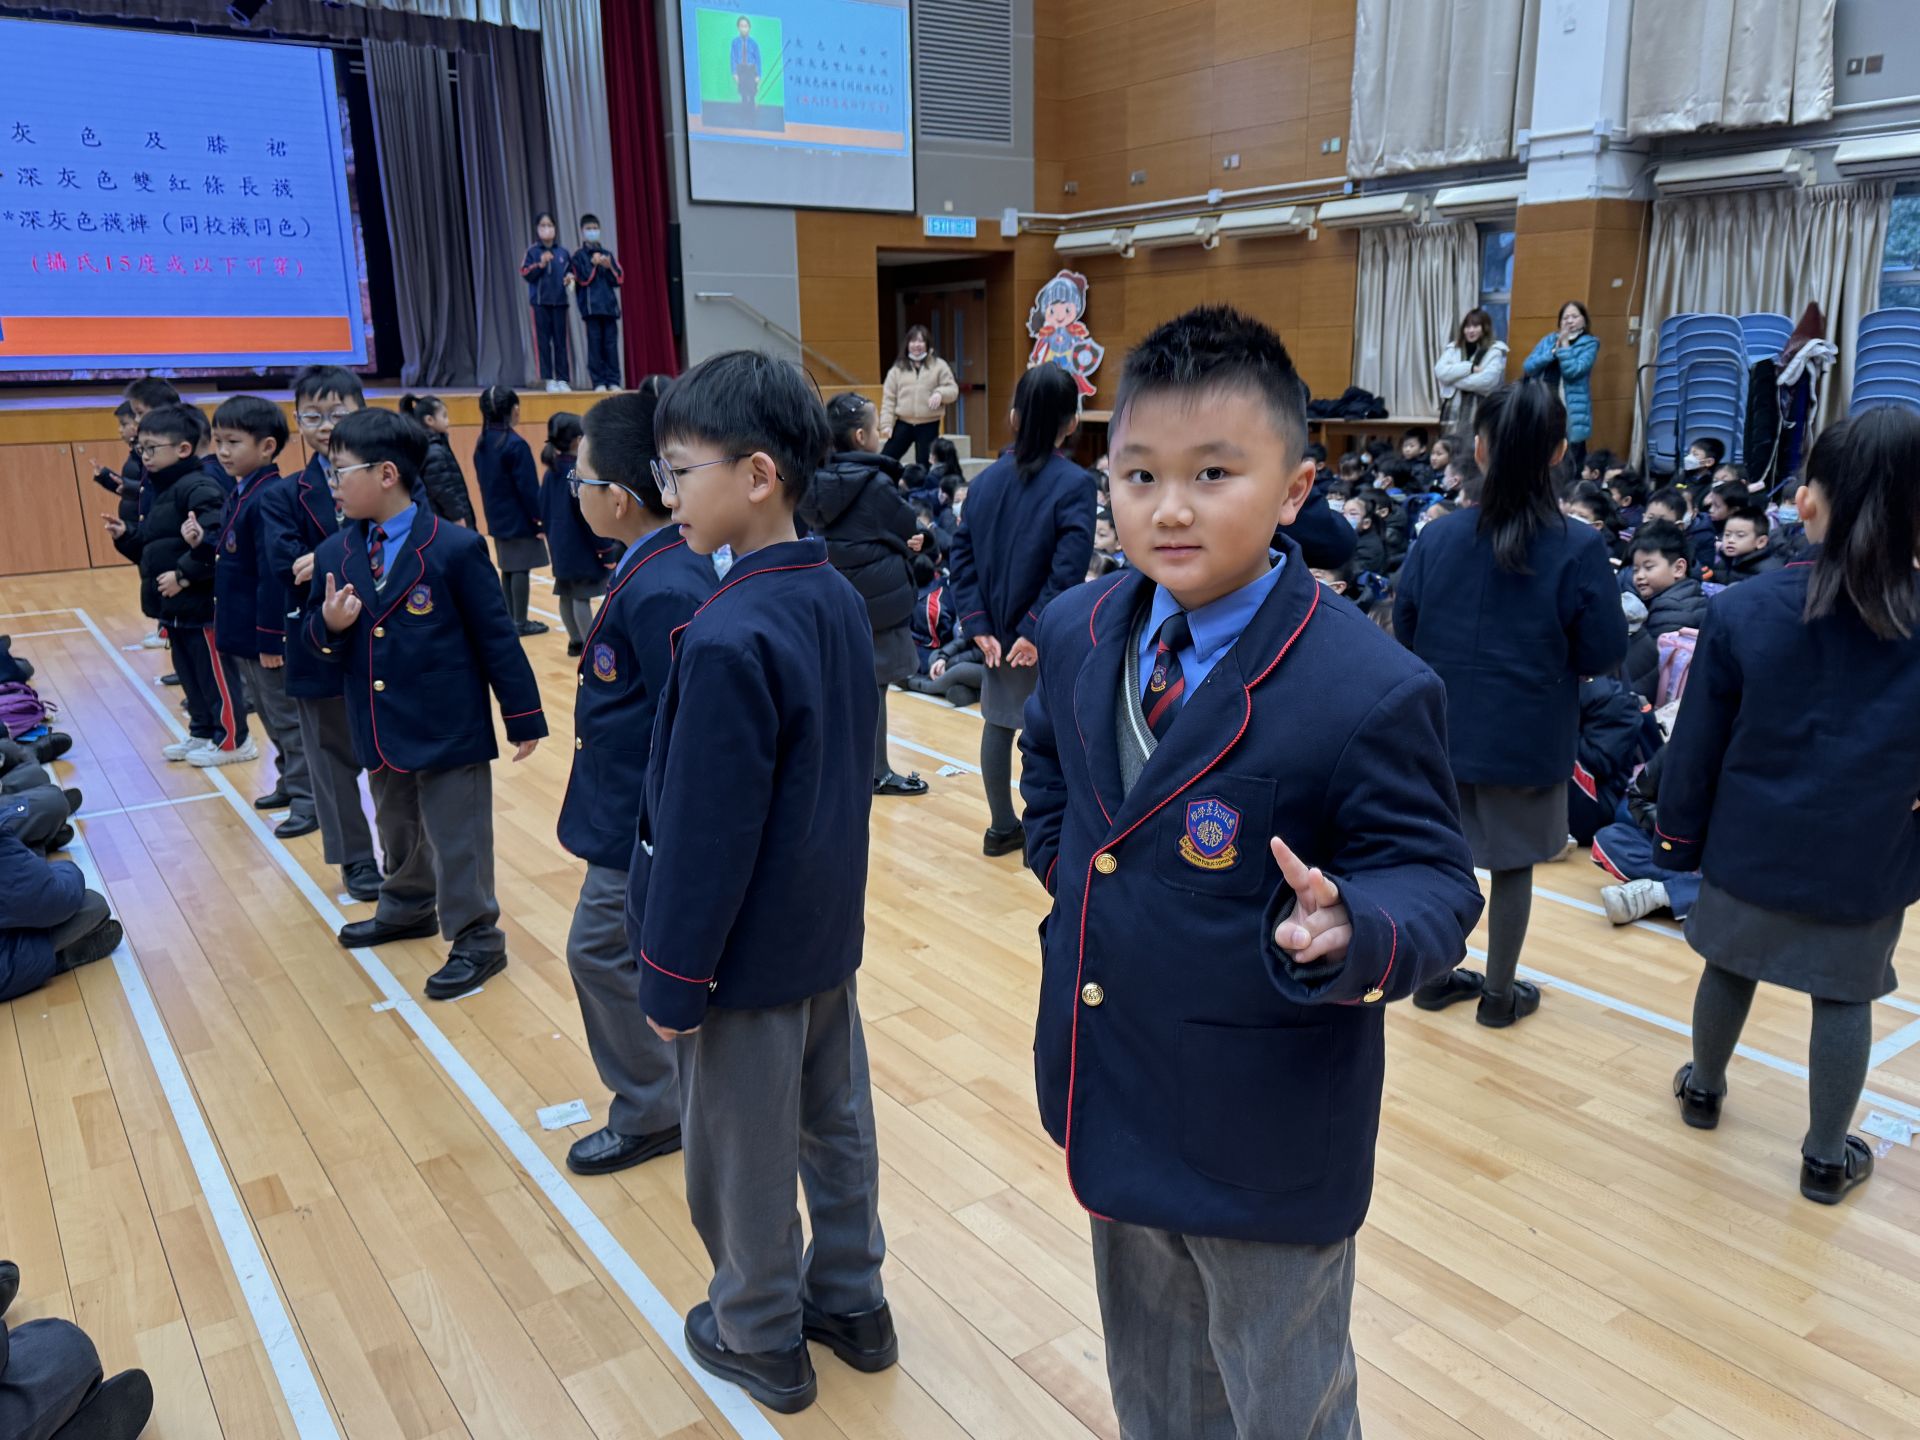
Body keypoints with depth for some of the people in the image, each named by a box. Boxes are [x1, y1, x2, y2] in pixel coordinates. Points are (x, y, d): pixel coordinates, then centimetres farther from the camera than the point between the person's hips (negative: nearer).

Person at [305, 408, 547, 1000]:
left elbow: (496, 638, -10)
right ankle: (407, 908, 46)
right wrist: (329, 626, -16)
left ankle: (477, 938, 19)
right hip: (380, 733, 6)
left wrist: (522, 718, -8)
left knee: (457, 840, 4)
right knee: (398, 832, 24)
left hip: (449, 730, -6)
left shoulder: (455, 548, -14)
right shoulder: (334, 554, 2)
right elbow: (321, 642, 10)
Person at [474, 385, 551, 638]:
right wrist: (540, 516, -10)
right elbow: (528, 487, -17)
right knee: (520, 569, -2)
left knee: (507, 568, 14)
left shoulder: (482, 443, 7)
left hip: (498, 518, 8)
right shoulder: (516, 444, -17)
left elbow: (484, 482, 13)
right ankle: (521, 622, 2)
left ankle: (511, 619, 19)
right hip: (519, 518, -8)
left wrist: (493, 512, 18)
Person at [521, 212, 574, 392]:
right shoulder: (532, 251, 1)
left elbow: (571, 271, 14)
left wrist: (570, 277, -8)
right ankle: (549, 379, 3)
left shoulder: (563, 252, 6)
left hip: (559, 301, 2)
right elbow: (525, 275, -5)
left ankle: (563, 379, 5)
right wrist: (540, 264, -18)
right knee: (544, 340, 0)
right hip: (540, 301, -1)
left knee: (561, 340, 1)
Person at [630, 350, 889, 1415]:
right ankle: (852, 1304, 39)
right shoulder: (838, 597, 0)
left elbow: (705, 836, -23)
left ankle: (761, 1338, 33)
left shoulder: (728, 638, -27)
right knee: (838, 1124, 21)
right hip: (828, 931, 8)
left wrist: (670, 980, -12)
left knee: (742, 1155, 13)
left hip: (747, 956, -8)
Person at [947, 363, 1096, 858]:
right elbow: (1068, 572, -22)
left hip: (998, 630, 5)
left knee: (998, 723, 16)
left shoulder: (986, 479, 1)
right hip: (1049, 635, -5)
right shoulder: (1075, 484, -15)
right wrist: (1036, 631, -18)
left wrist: (979, 625, -2)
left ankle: (1002, 827, 28)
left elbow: (962, 557, 0)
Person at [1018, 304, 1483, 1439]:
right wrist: (1070, 870, 3)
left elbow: (1435, 880, -19)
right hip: (1118, 1109, 6)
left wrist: (1354, 934, -40)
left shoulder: (1371, 691, -25)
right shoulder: (1078, 632, -4)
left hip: (1265, 1139, -6)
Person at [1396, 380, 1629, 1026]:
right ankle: (1500, 993, 25)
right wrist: (1549, 656, 8)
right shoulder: (1578, 548, -15)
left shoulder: (1438, 536, -9)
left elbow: (1404, 633, -2)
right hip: (1528, 738, -2)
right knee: (1513, 864, 12)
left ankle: (1434, 975, 30)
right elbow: (1603, 656, -10)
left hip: (1443, 731, 3)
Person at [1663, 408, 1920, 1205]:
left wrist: (1679, 829, 4)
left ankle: (1704, 1089, 41)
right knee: (1845, 996, 12)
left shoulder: (1742, 609, -13)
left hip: (1749, 843, 1)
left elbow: (1698, 738, -7)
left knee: (1730, 966, 20)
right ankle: (1826, 1157, 24)